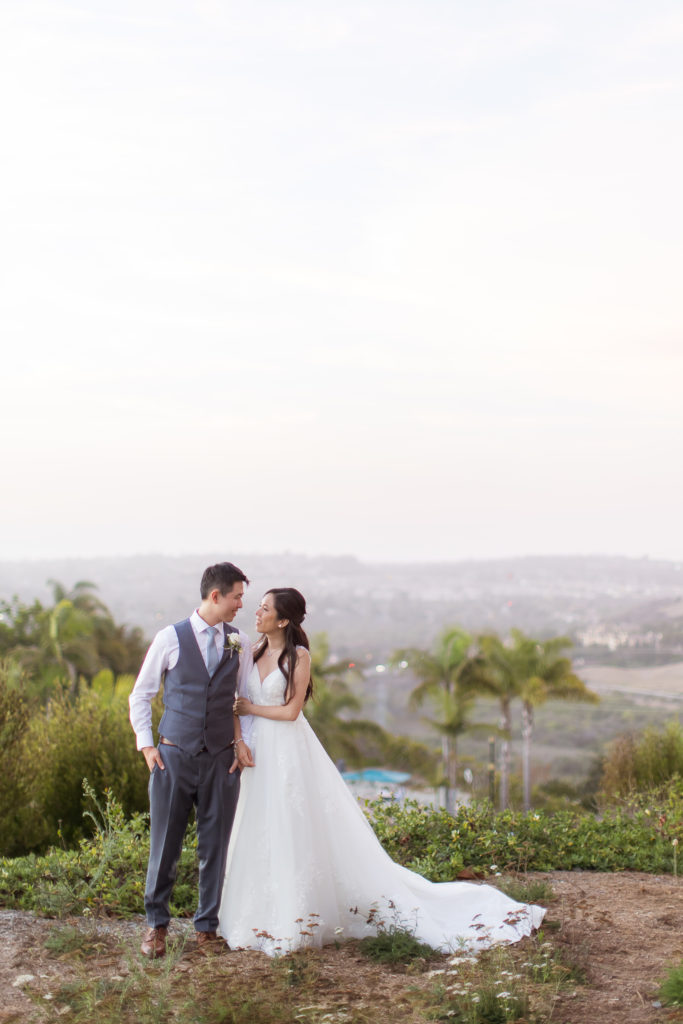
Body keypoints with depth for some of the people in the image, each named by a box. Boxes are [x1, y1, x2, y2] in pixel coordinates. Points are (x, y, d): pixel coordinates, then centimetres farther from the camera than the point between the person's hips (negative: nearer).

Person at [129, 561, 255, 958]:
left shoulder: (241, 643, 6)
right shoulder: (170, 639, -2)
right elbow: (141, 695, 6)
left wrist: (243, 740, 1)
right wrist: (146, 744, -1)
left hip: (221, 760, 2)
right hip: (174, 757, -2)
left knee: (215, 847, 6)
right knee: (165, 846, 3)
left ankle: (207, 926, 21)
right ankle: (157, 925, 19)